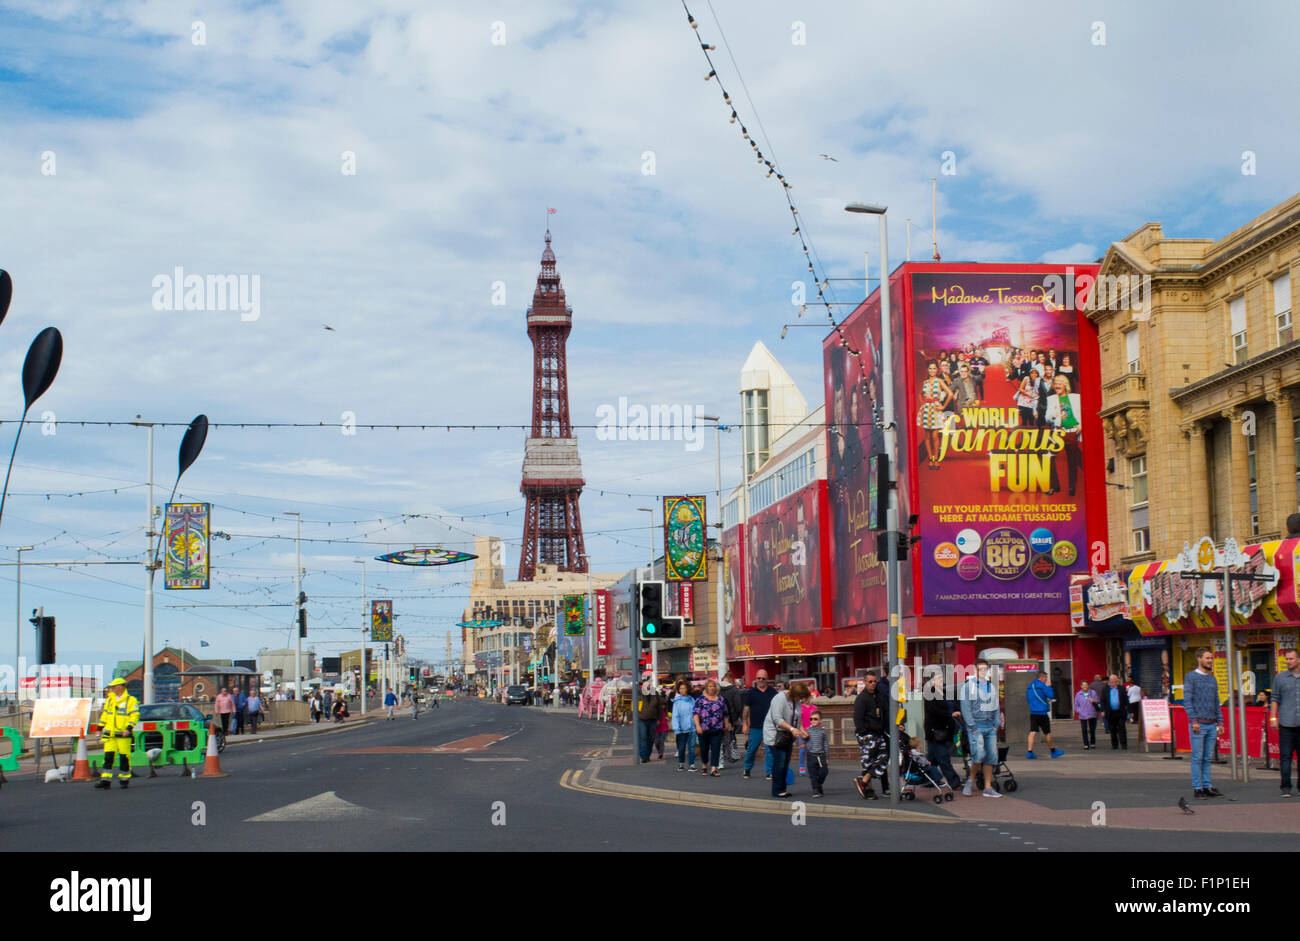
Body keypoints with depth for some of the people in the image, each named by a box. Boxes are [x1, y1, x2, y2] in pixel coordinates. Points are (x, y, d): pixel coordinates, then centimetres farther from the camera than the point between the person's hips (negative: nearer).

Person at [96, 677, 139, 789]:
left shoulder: (131, 700, -4)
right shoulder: (110, 699, 15)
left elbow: (135, 715, -10)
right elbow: (104, 714, 22)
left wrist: (129, 728, -20)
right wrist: (100, 728, 20)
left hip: (123, 734, -5)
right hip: (110, 734, 5)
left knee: (124, 757, 0)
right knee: (108, 756, -1)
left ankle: (124, 779, 12)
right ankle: (105, 780, -1)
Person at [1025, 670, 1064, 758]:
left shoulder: (1030, 686, 11)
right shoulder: (1042, 686, -13)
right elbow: (1051, 696, -14)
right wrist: (1049, 687, 2)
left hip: (1033, 712, 6)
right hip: (1042, 713, -6)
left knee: (1032, 732, -1)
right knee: (1047, 733, 8)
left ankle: (1029, 751, -12)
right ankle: (1053, 751, 22)